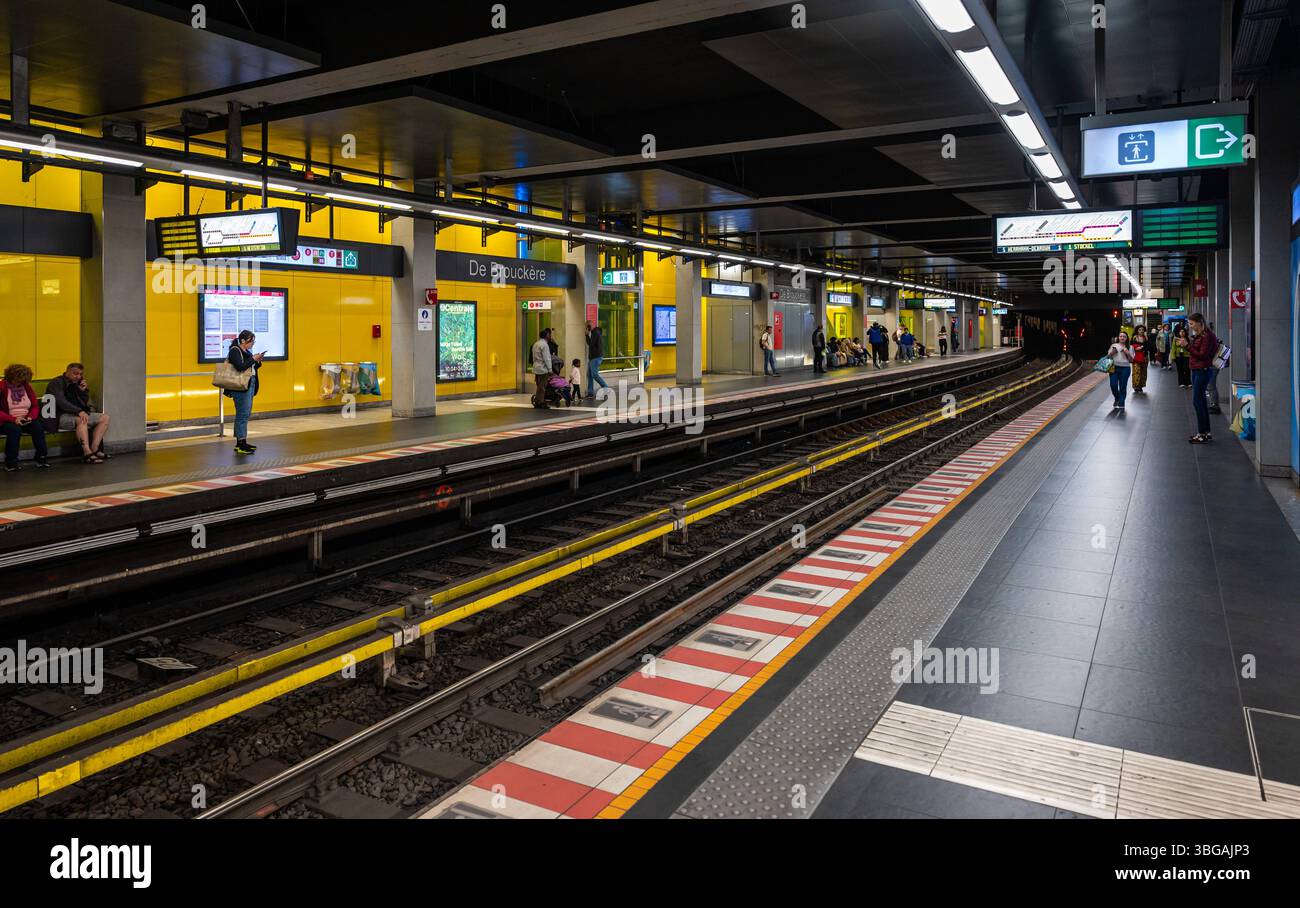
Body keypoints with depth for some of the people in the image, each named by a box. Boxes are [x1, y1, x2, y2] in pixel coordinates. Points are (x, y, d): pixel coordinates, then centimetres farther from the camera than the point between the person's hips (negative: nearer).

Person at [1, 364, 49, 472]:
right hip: (8, 421, -4)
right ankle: (10, 464, -28)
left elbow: (35, 406, 10)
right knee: (15, 430, -36)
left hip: (26, 420, 4)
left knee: (38, 427, -27)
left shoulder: (26, 386, 9)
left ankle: (42, 458, -18)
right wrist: (14, 419, -22)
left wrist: (31, 417, -11)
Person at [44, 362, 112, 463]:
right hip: (60, 417, -9)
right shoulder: (56, 383, -8)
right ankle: (87, 453, -42)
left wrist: (84, 390, -2)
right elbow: (61, 403, -23)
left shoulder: (76, 384, 16)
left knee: (104, 417, -6)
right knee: (81, 420, -38)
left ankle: (94, 449, -18)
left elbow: (84, 403, 16)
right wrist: (79, 411, -35)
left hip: (77, 414, 9)